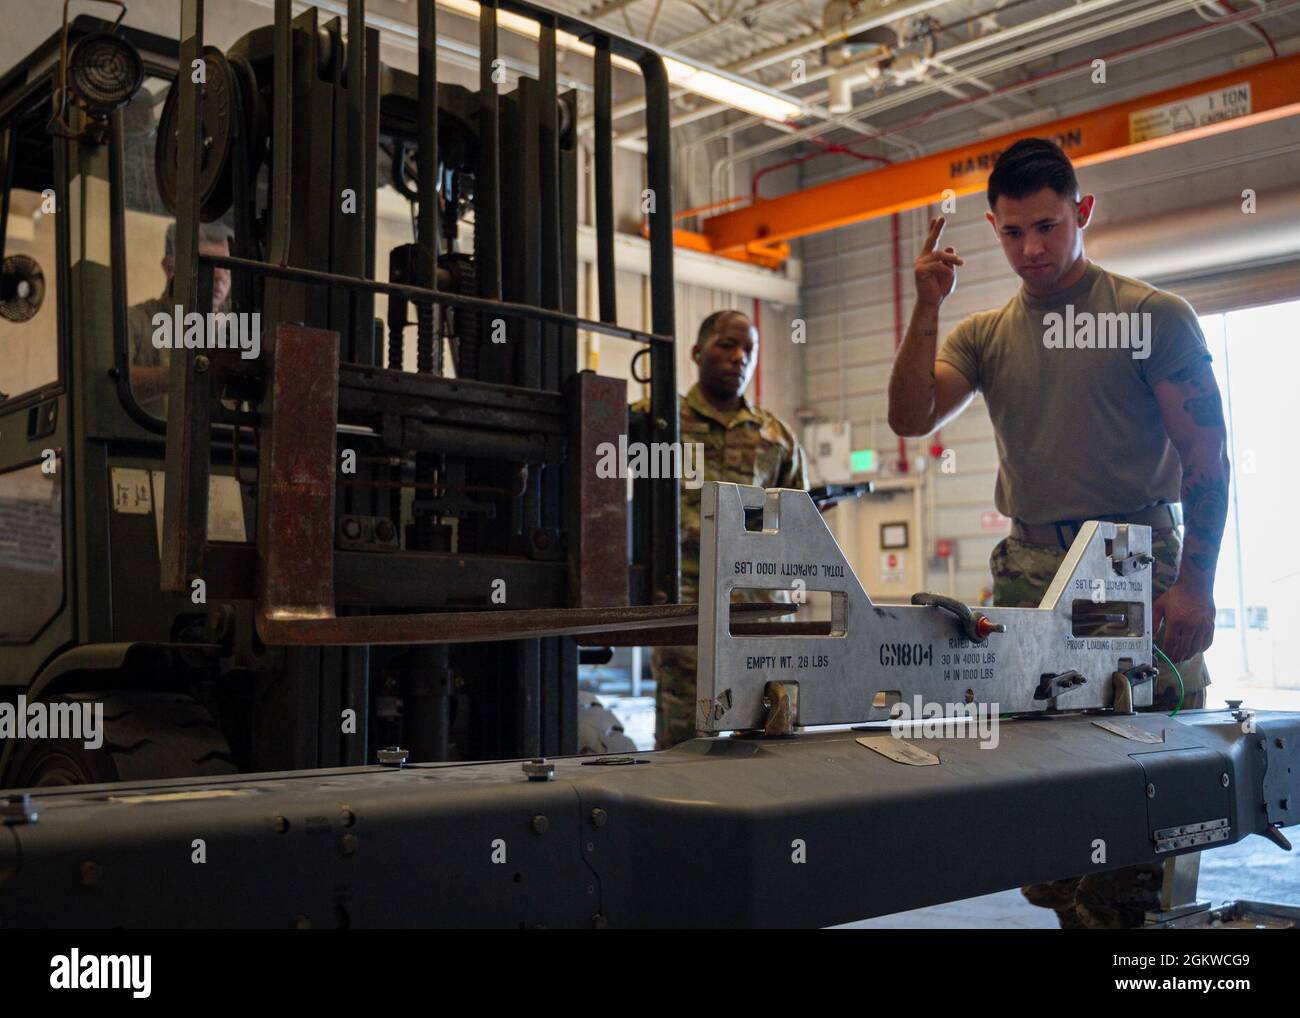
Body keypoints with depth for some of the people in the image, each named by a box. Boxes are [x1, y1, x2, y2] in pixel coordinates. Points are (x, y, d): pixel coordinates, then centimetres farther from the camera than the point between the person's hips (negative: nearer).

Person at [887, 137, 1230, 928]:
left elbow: (1206, 455, -1)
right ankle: (1071, 907, 15)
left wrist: (1195, 584, -10)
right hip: (1030, 567, 3)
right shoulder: (986, 335, 14)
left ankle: (1141, 909, 9)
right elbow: (912, 418, 1)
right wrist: (928, 310, -8)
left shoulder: (1154, 316, 3)